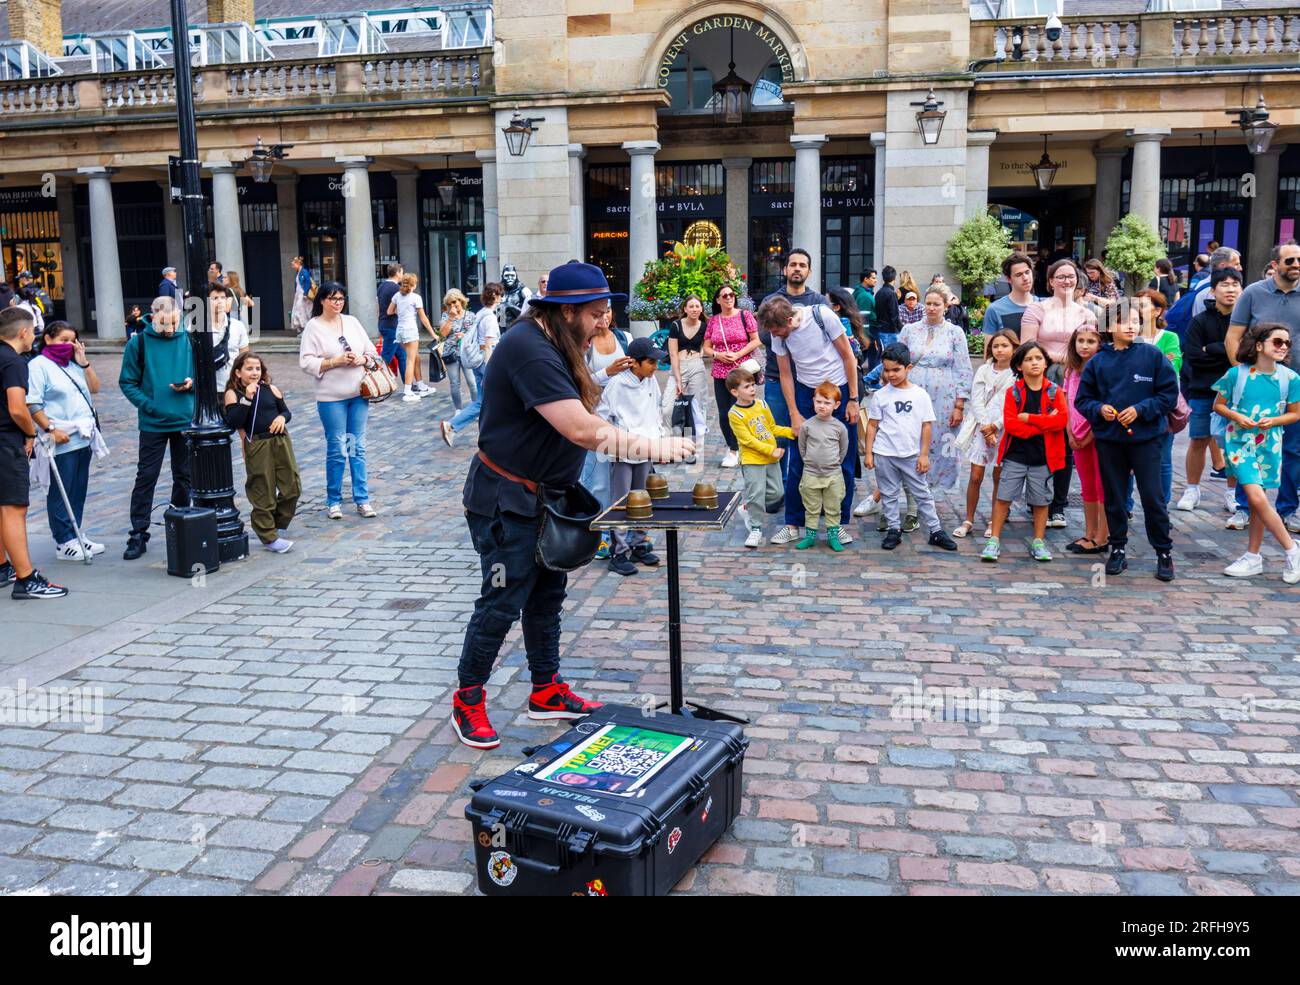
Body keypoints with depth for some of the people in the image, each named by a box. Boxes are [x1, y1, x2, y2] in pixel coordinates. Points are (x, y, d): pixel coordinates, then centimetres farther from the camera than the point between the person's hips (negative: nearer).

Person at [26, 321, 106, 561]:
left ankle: (75, 535, 21)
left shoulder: (74, 364, 15)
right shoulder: (38, 366, -5)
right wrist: (51, 429, -18)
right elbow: (32, 404, -11)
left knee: (78, 490, 11)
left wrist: (84, 363, 3)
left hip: (84, 438, 7)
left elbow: (95, 388, 12)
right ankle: (64, 543, 5)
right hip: (62, 441, -7)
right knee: (60, 492, 0)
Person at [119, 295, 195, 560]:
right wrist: (148, 405, -14)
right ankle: (138, 534, 5)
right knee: (146, 477, -1)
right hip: (153, 423, -2)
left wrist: (192, 383, -12)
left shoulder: (189, 340, 2)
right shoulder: (138, 343, -3)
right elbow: (127, 382, -1)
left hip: (185, 420, 2)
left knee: (184, 476, 12)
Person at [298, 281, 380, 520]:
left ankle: (362, 499, 13)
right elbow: (306, 363, -10)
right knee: (336, 449, -1)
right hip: (331, 398, -4)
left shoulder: (351, 322, 10)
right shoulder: (313, 327, -3)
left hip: (358, 393, 4)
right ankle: (333, 501, 12)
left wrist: (362, 360, -9)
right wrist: (336, 361, -17)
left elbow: (372, 351, 12)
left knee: (358, 447, 7)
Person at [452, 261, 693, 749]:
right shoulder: (529, 350, -25)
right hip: (506, 501, -10)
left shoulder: (553, 344, 8)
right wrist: (651, 445, -26)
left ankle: (547, 692, 30)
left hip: (542, 494, 10)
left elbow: (579, 423, 3)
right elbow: (581, 430, -31)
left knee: (547, 594, 16)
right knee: (503, 602, -1)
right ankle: (467, 702, 17)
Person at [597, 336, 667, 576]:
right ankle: (619, 552, 3)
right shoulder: (616, 384, -14)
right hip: (622, 453, -6)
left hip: (645, 451, 6)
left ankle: (638, 545, 25)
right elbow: (601, 417, -9)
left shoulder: (651, 381, 5)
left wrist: (660, 440, 13)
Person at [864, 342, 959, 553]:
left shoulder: (920, 394, -1)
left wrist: (924, 454, -2)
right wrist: (868, 452, -2)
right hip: (884, 455, 0)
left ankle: (936, 531, 14)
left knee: (923, 494, 7)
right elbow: (872, 425, 3)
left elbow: (926, 425, 1)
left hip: (912, 455, 0)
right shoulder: (880, 395, 0)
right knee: (889, 494, 8)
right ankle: (893, 530, 19)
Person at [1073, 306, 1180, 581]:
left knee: (1152, 497, -1)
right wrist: (1099, 409, -11)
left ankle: (1164, 552, 12)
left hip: (1145, 437, -2)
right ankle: (1118, 549, 24)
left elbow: (1169, 394, -1)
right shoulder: (1097, 362, 4)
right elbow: (1082, 399, 8)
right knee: (1113, 497, 11)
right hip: (1108, 438, 2)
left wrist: (1140, 409, -13)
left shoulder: (1153, 356, -1)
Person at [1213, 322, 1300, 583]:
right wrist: (1237, 417, -14)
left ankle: (1253, 556, 18)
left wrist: (1274, 420, -11)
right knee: (1257, 498, -11)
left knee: (1257, 499, 4)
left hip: (1268, 444, 1)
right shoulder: (1237, 373, -6)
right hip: (1240, 441, -1)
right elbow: (1218, 405, 4)